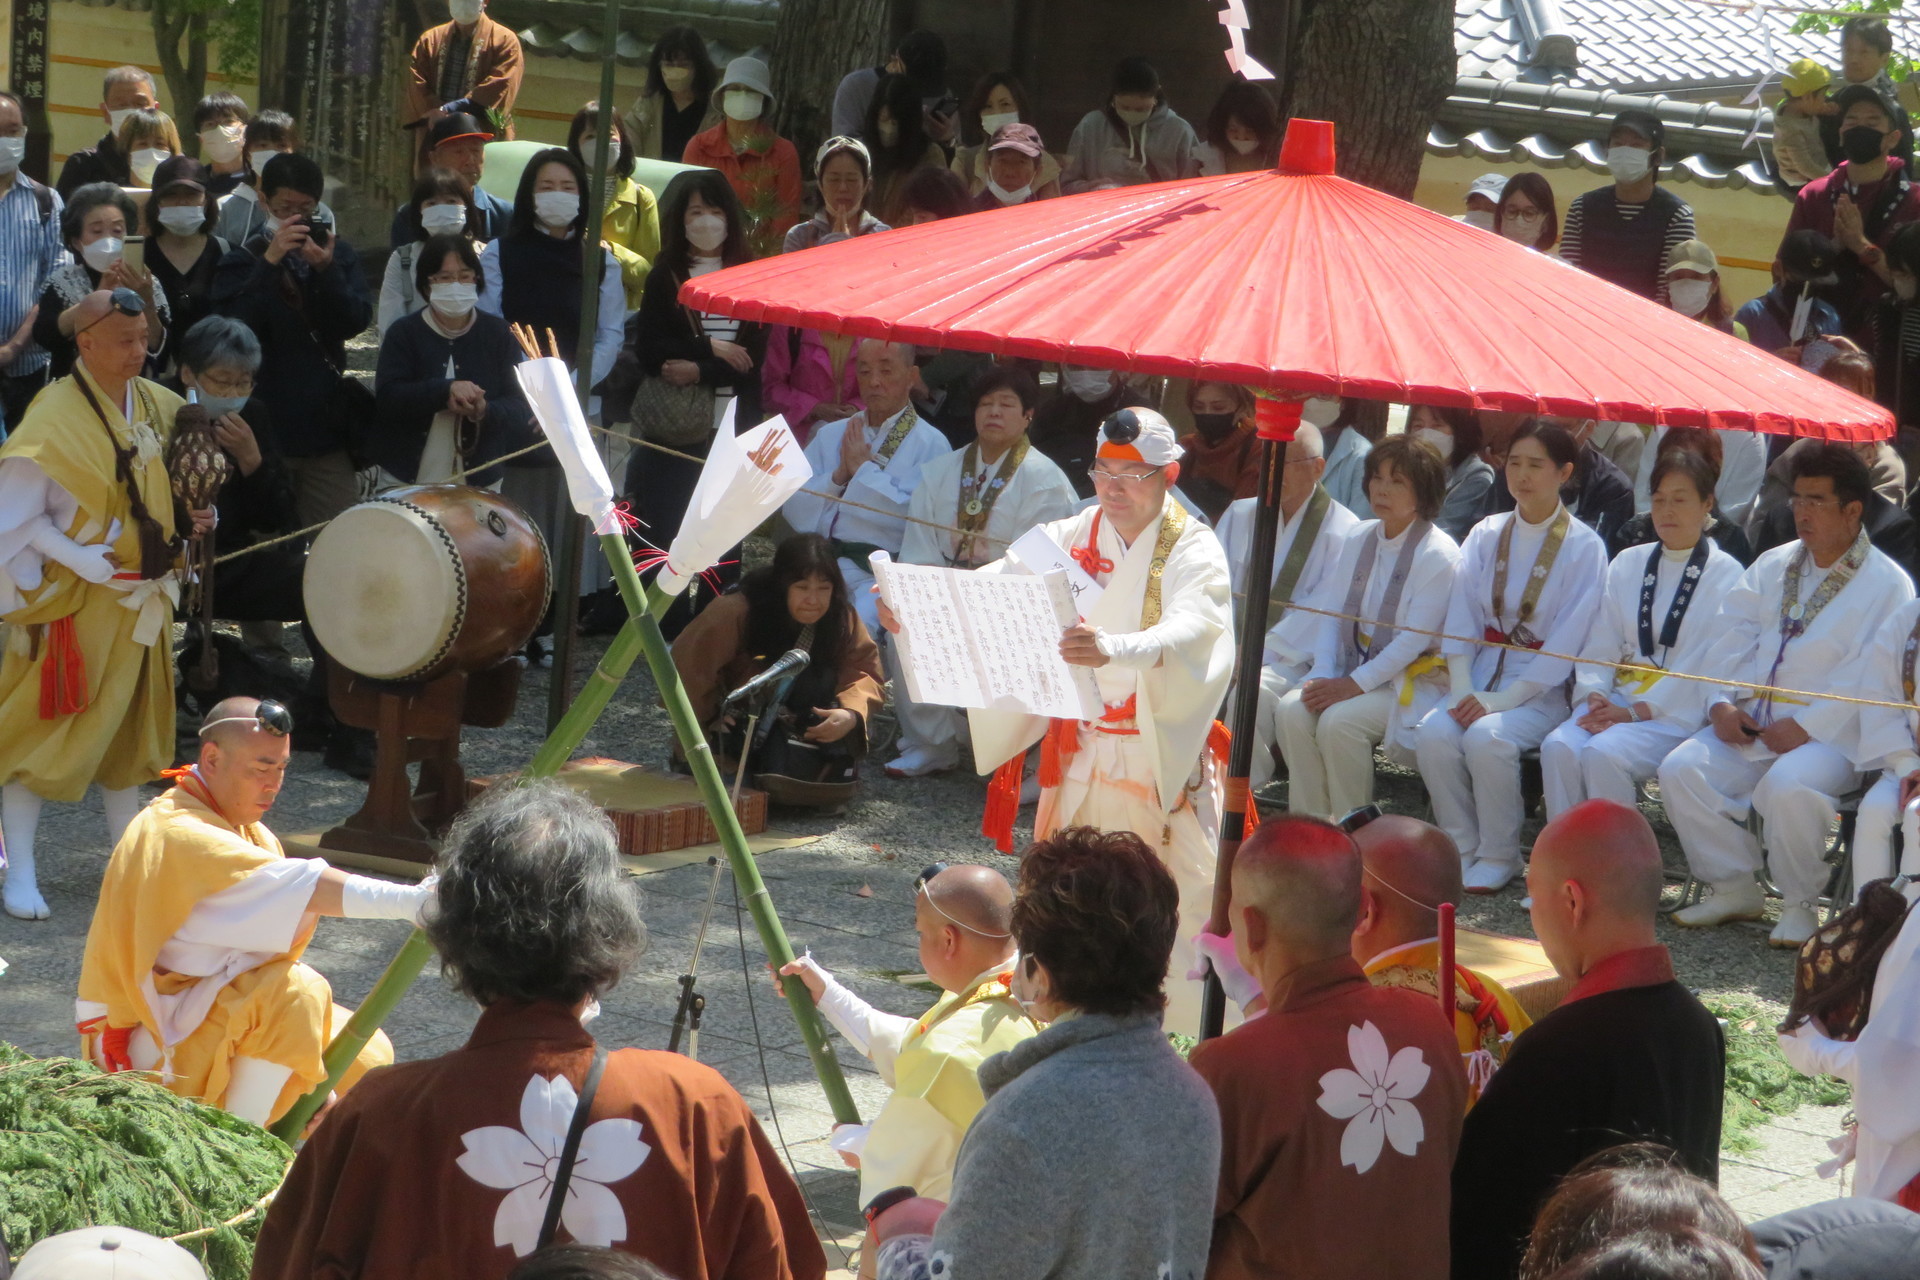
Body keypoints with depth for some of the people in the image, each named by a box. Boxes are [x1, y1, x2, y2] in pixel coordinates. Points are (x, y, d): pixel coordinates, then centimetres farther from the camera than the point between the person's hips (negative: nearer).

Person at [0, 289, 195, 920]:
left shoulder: (159, 406, 4)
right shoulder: (56, 414, -17)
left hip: (141, 598, 7)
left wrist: (190, 519, -1)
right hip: (72, 600, -7)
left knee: (129, 723, 17)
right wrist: (85, 562, -22)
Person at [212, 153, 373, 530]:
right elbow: (234, 326, -17)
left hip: (326, 424, 3)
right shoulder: (243, 260, 0)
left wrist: (326, 269, -19)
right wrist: (269, 262, -24)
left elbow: (355, 322, -3)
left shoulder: (337, 252, 9)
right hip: (267, 425, -3)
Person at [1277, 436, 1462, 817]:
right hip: (1348, 672, 6)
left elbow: (1414, 639, -16)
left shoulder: (1439, 554, -9)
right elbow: (1329, 615, 7)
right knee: (1292, 710, -21)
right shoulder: (1357, 540, 12)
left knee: (1339, 721, -30)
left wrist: (1355, 684, -21)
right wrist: (1324, 675, -10)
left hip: (1410, 683, -6)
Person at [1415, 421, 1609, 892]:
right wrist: (1461, 686, -12)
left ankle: (1499, 856, -12)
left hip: (1542, 689, -4)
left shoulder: (1584, 548, -3)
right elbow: (1461, 617, 4)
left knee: (1488, 738, -32)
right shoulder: (1485, 536, 11)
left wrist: (1502, 699, -18)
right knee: (1433, 733, -25)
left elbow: (1567, 641, -10)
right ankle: (1461, 848, -9)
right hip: (1480, 676, 4)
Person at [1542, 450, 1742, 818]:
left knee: (1603, 752, -32)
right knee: (1558, 746, -26)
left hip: (1678, 712, -4)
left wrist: (1636, 711, -16)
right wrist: (1594, 697, -9)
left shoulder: (1724, 574, 2)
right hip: (1616, 699, 4)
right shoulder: (1627, 564, 17)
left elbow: (1706, 663, -8)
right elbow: (1600, 645, 12)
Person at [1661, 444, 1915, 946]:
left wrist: (1806, 728, -20)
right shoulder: (1771, 567, 16)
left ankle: (1800, 904, -11)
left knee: (1787, 786, -36)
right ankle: (1734, 888, -1)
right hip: (1749, 725, 6)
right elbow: (1730, 638, 12)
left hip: (1830, 735, -6)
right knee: (1680, 769, -17)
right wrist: (1721, 703, -6)